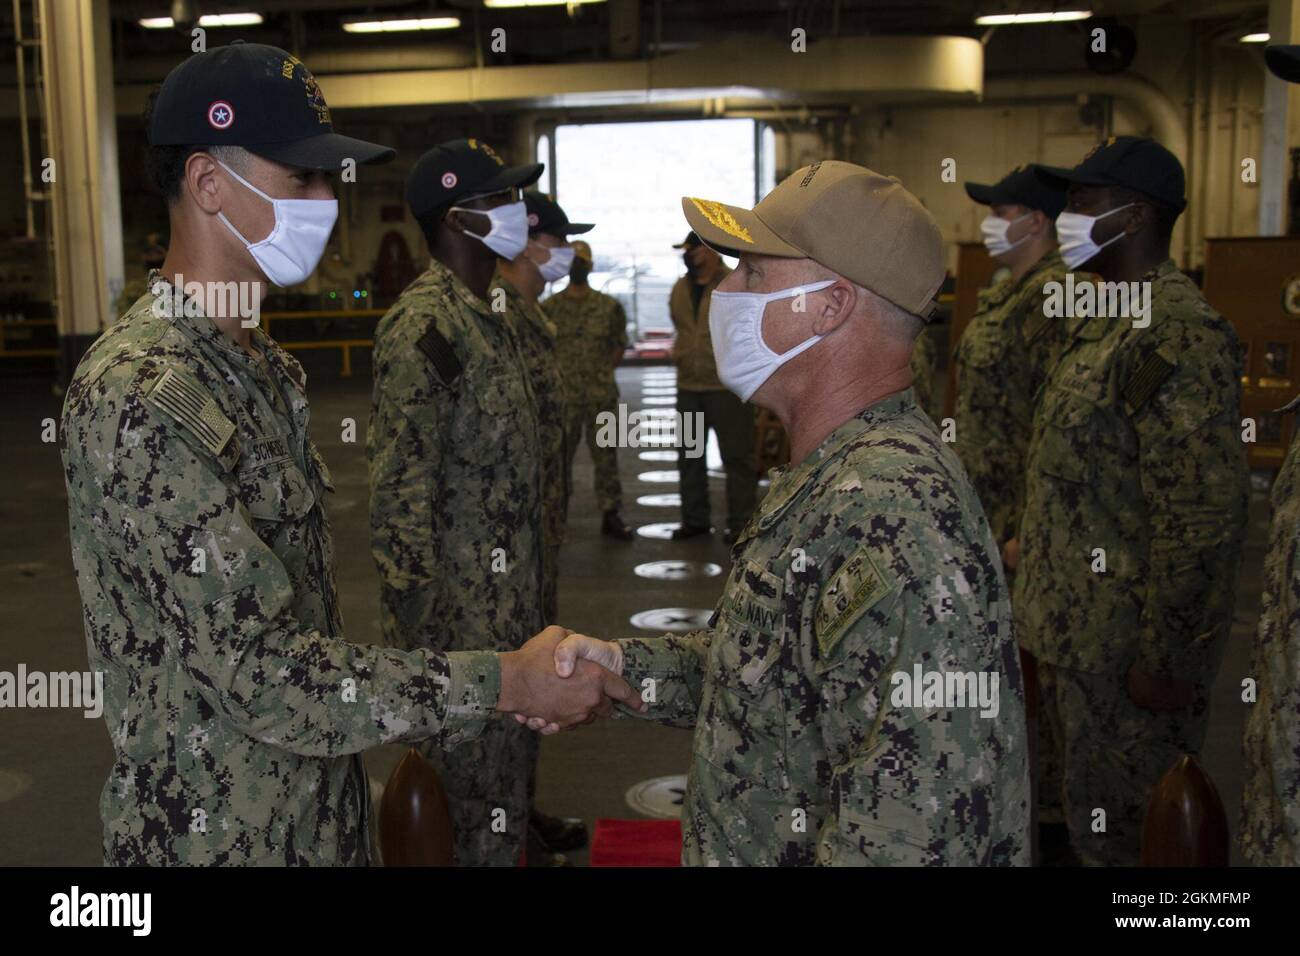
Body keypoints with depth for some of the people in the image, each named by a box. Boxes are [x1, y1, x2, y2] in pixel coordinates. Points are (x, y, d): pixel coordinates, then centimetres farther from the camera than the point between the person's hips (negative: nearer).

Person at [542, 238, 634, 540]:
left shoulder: (609, 306, 3)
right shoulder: (549, 307, 0)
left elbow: (619, 344, 11)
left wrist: (605, 369, 2)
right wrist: (554, 372, -3)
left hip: (602, 395, 1)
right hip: (563, 396, -1)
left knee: (606, 455, 6)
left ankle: (611, 515, 14)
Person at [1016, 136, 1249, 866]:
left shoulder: (1175, 333, -21)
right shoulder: (1104, 316, 11)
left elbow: (1203, 515, -25)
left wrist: (1168, 657, -22)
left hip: (1127, 645, -9)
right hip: (1077, 630, 10)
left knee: (1122, 833, 5)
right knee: (1095, 814, 22)